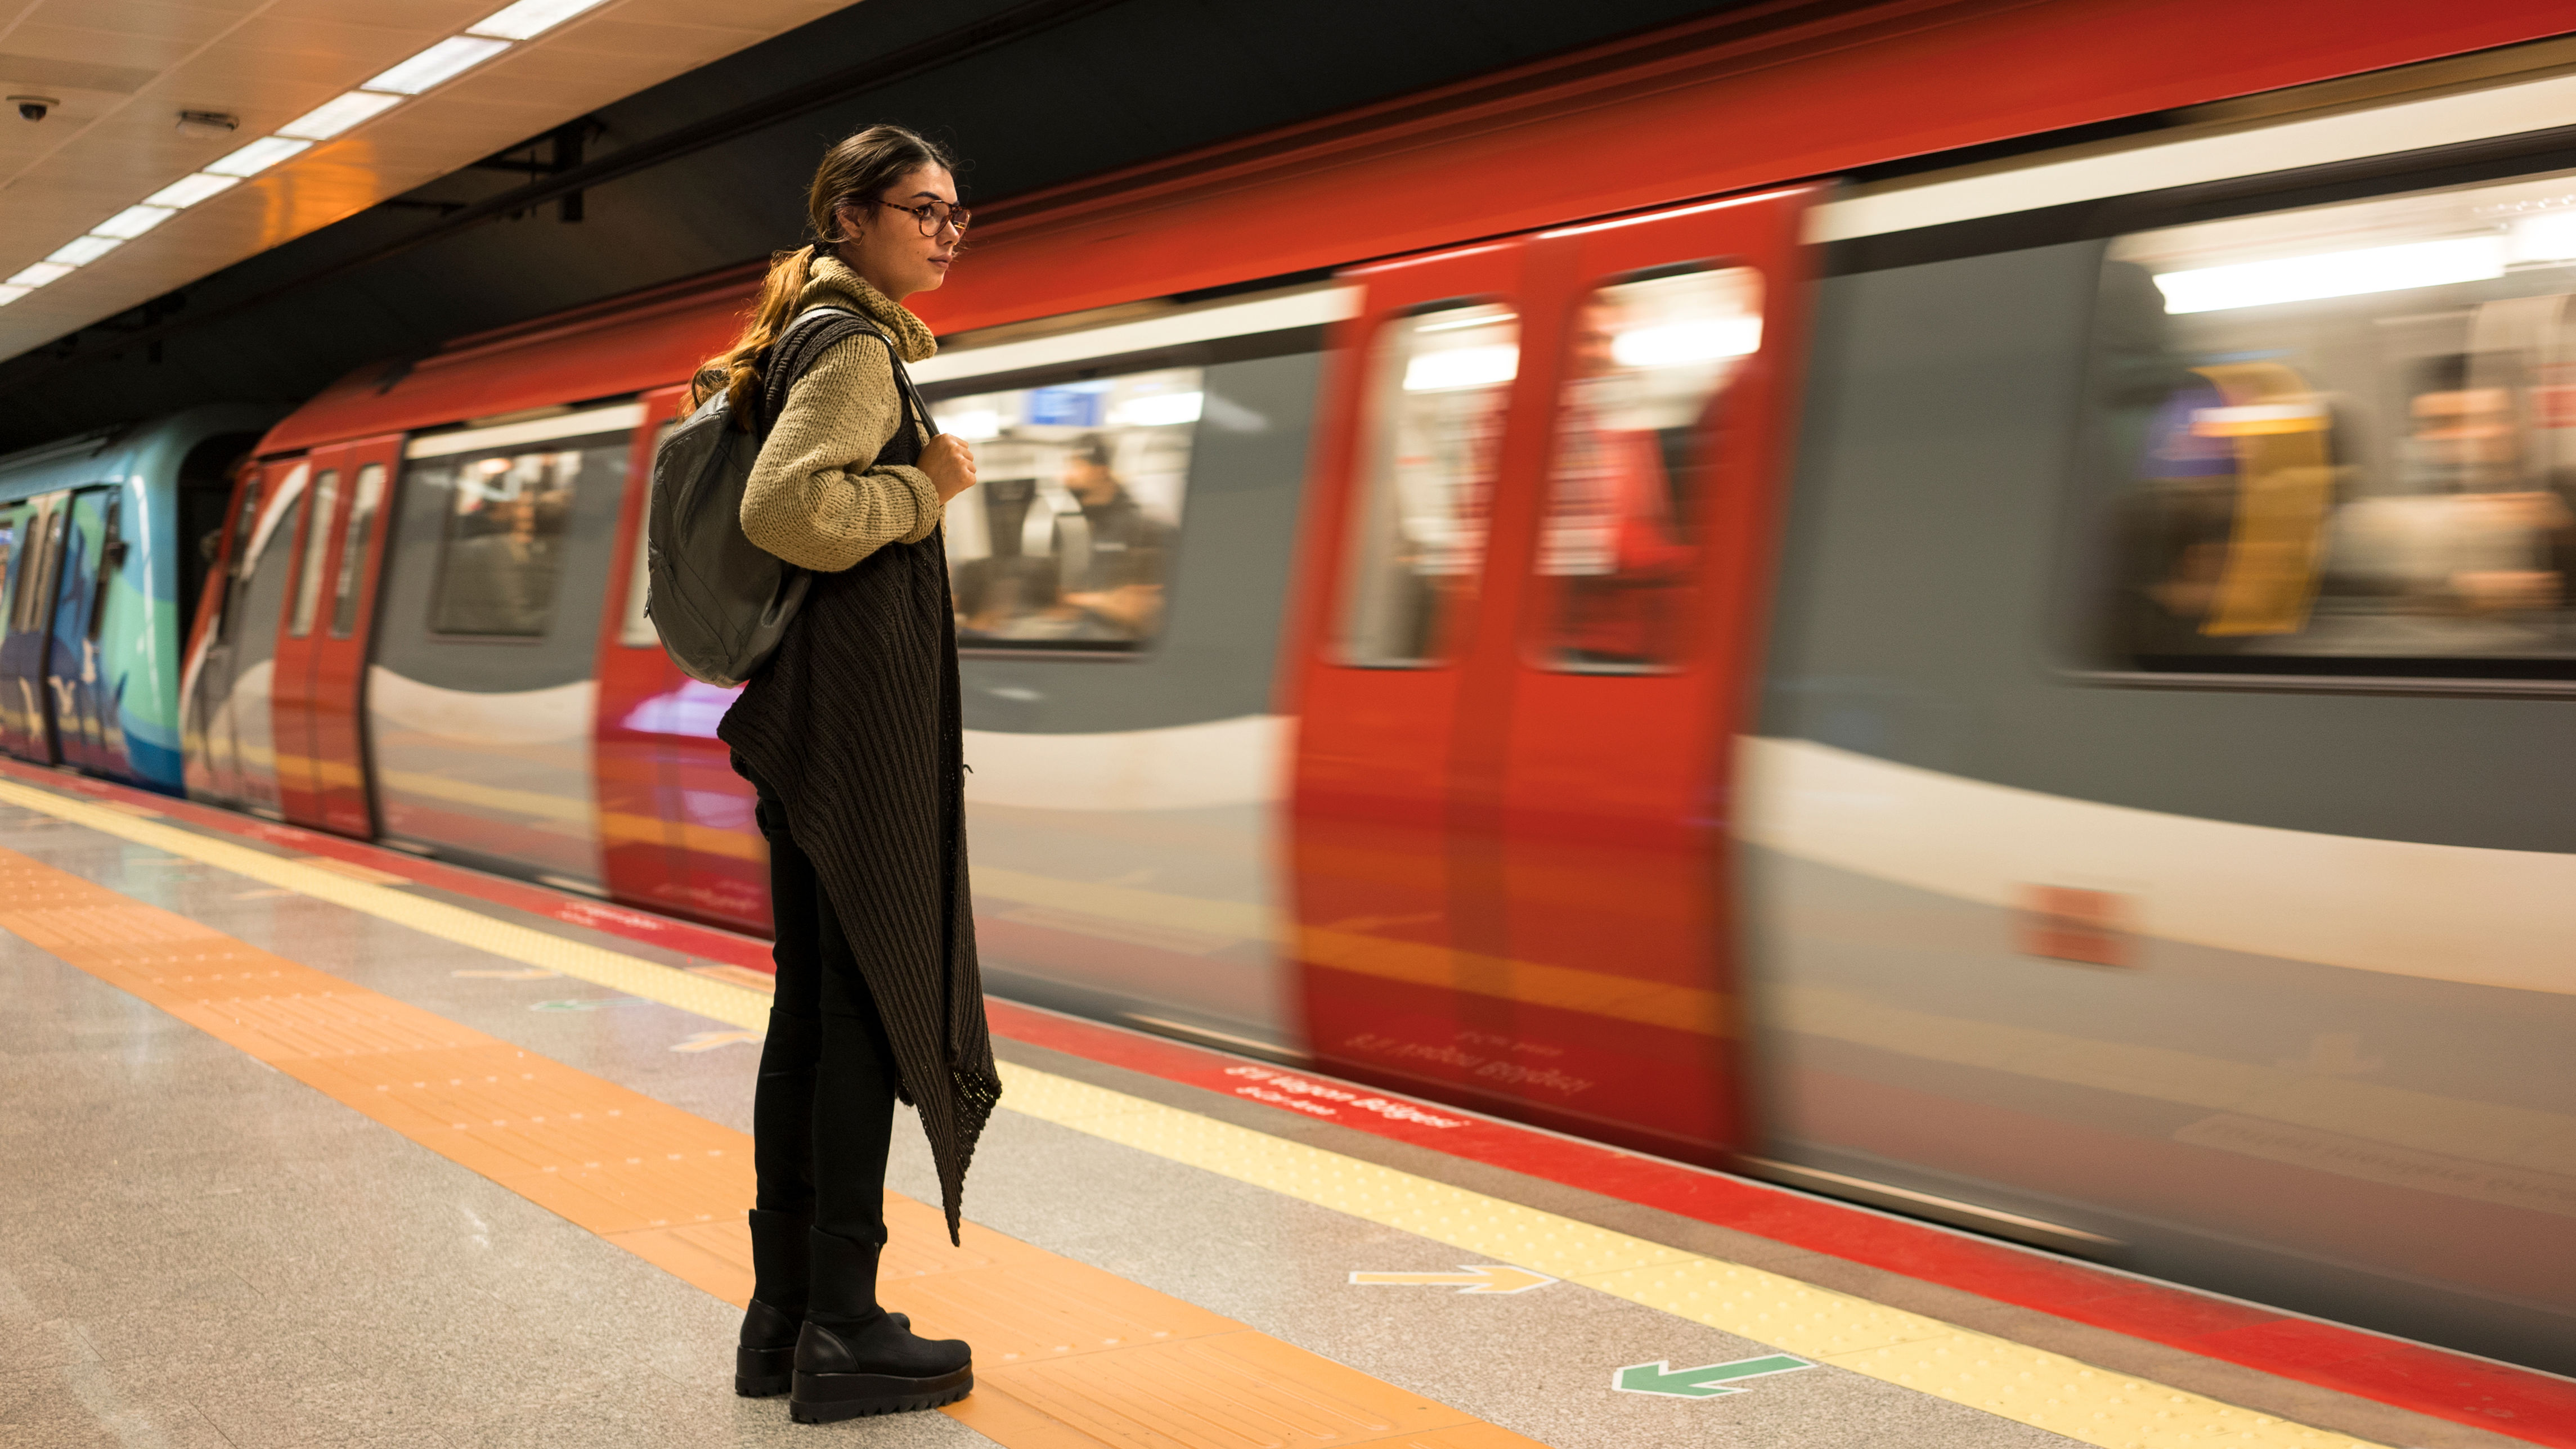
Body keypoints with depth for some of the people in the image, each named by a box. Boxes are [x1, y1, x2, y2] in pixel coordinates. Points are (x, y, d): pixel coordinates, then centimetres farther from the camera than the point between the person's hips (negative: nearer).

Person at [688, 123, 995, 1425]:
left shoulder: (821, 337, 20)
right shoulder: (855, 344, -11)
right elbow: (787, 506, -25)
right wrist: (926, 485, -13)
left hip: (813, 711, 10)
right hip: (860, 703, -10)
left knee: (814, 1012, 12)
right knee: (870, 1008, -6)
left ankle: (785, 1317, 19)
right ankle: (843, 1332, 1)